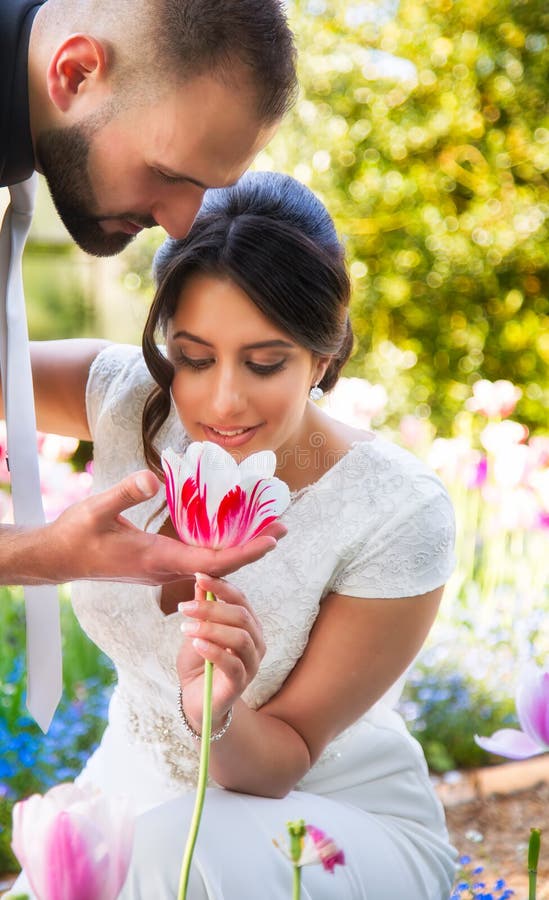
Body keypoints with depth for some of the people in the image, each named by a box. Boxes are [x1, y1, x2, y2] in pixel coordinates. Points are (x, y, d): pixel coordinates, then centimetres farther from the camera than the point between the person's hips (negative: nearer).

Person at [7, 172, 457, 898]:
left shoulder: (397, 516, -23)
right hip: (138, 791, 3)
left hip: (341, 827, -2)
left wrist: (219, 712, -36)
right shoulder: (132, 402, -12)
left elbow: (289, 756, -15)